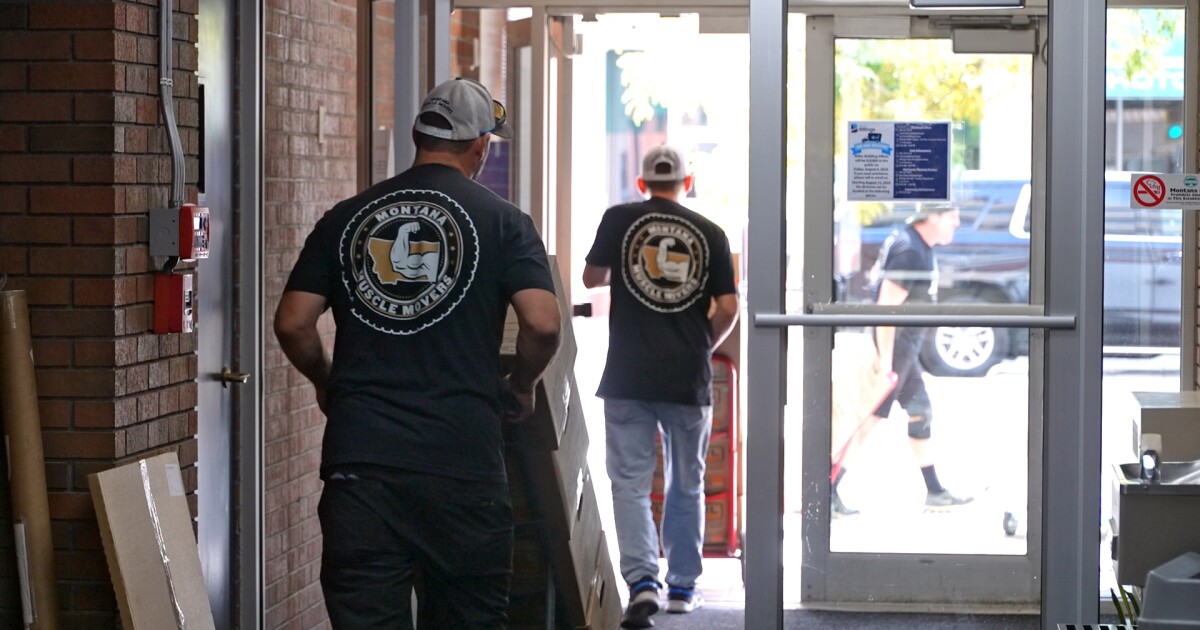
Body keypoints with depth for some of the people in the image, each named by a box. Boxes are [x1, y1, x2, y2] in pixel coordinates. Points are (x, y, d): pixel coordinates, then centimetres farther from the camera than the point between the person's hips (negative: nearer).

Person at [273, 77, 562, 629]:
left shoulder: (346, 219, 9)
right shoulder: (501, 221, 2)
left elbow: (292, 324, 5)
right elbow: (542, 323, -9)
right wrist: (520, 387, 10)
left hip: (359, 456, 2)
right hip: (463, 456, -1)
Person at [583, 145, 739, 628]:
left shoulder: (619, 220, 0)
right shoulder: (709, 233, 3)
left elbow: (592, 278, 9)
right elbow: (728, 309, 0)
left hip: (628, 376, -1)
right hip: (689, 379, 2)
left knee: (630, 484, -1)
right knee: (686, 486, 15)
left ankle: (642, 579, -19)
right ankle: (683, 586, 22)